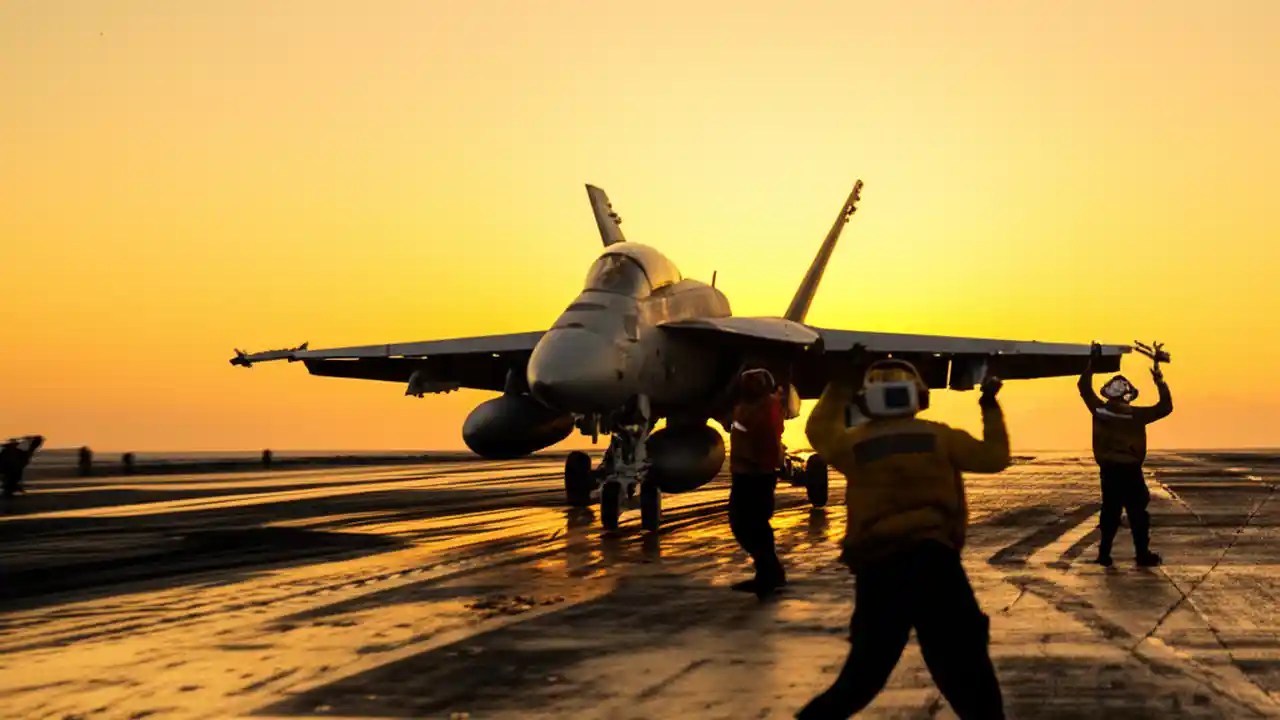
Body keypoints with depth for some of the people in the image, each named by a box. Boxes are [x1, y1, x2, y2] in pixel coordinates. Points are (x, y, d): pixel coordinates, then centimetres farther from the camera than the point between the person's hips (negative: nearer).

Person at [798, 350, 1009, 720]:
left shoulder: (853, 443, 6)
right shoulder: (938, 436, 3)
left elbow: (819, 429, 27)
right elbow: (995, 457, 11)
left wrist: (842, 381, 33)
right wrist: (991, 408, 25)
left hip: (877, 570, 2)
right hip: (933, 561, -2)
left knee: (863, 674, 15)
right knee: (967, 673, 5)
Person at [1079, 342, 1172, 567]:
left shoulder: (1099, 409, -5)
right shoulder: (1135, 415, -14)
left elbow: (1084, 387, 9)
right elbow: (1165, 407, -10)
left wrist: (1092, 361, 14)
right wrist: (1159, 380, -5)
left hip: (1108, 469, 4)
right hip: (1130, 470, -4)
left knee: (1110, 511, 12)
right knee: (1137, 513, 5)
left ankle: (1104, 553, 12)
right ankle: (1143, 554, 7)